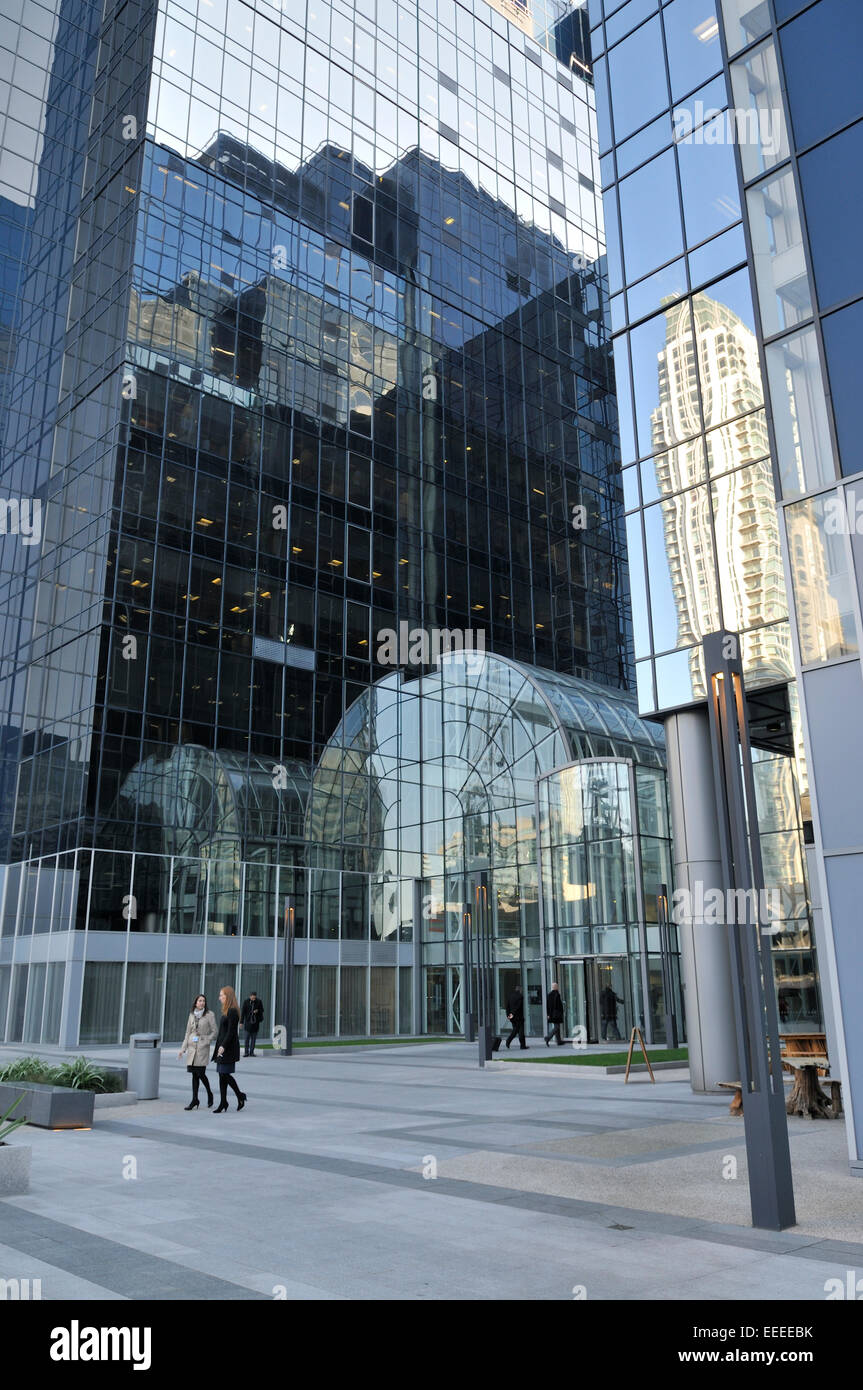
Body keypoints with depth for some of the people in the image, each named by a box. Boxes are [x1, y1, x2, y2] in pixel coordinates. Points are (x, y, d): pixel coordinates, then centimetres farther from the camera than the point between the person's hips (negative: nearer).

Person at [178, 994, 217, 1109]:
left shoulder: (209, 1014, -4)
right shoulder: (192, 1015, 10)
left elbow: (214, 1031, -2)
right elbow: (188, 1032, 14)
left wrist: (206, 1041, -13)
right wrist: (183, 1048, 11)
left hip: (202, 1047, -4)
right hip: (192, 1047, 4)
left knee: (200, 1073, -6)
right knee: (194, 1074, 4)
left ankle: (209, 1095, 17)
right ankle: (195, 1101, 9)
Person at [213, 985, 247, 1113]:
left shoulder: (232, 1012, -15)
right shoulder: (226, 1011, 15)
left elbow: (231, 1032, -19)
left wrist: (223, 1046, -22)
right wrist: (219, 1047, 16)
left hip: (229, 1049, -9)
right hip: (223, 1048, 9)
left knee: (225, 1074, -6)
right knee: (222, 1075, 8)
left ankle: (240, 1095, 9)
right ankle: (223, 1103, 12)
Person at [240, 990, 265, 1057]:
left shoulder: (258, 1001, -2)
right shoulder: (246, 1001, -6)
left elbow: (262, 1010, 9)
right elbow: (243, 1012, -3)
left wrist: (257, 1010, -14)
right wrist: (241, 1022, -5)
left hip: (255, 1022, 2)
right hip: (248, 1022, -1)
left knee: (254, 1038, 4)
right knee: (247, 1038, -3)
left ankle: (251, 1052, 11)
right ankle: (246, 1052, 3)